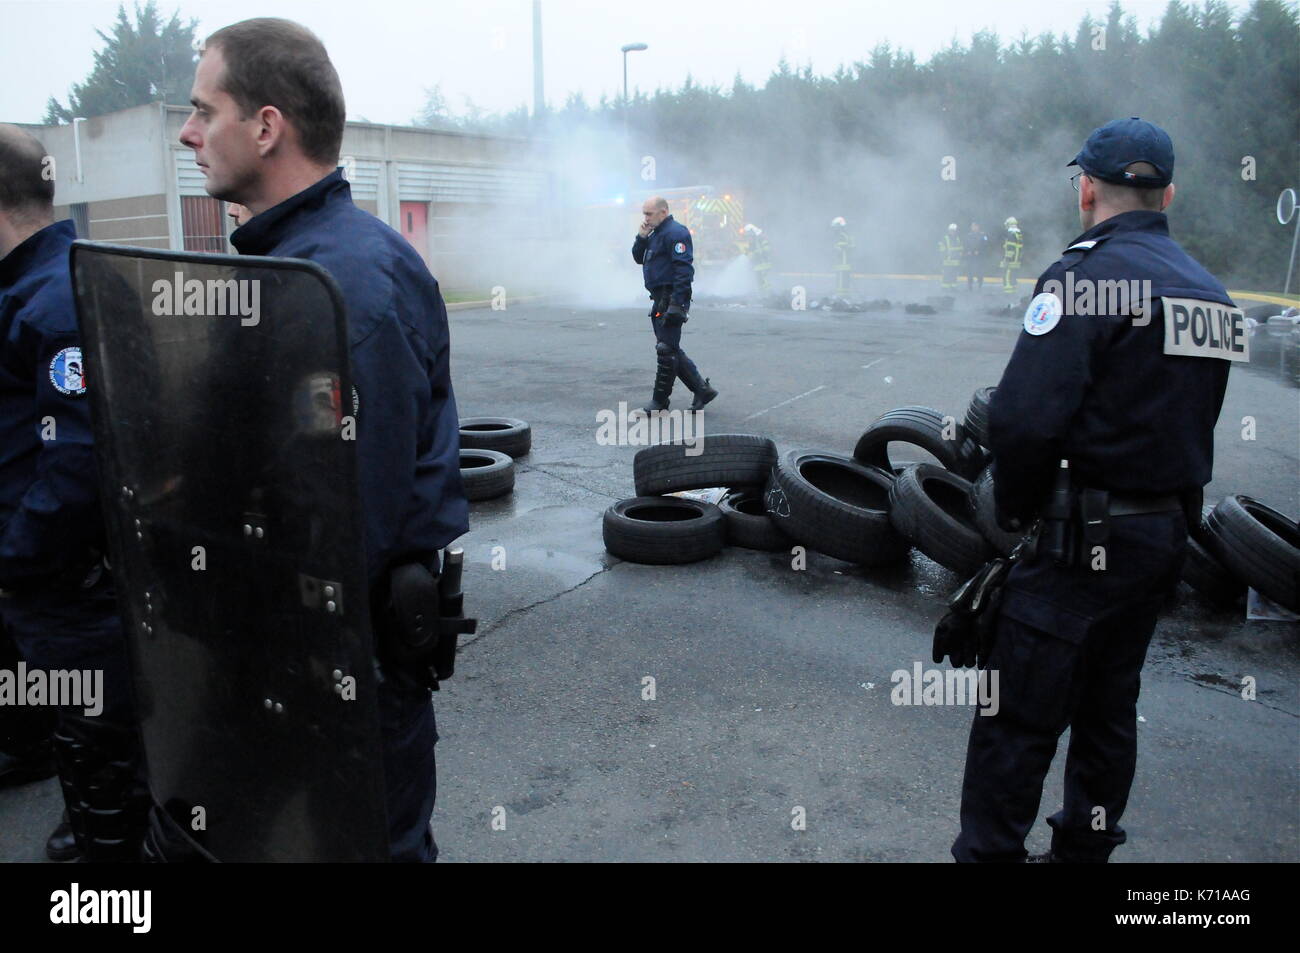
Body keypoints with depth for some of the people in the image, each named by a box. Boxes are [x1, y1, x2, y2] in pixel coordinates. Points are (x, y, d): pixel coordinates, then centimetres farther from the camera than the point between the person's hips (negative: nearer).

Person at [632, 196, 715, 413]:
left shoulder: (675, 232, -13)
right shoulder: (655, 233, 19)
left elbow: (684, 269, -21)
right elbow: (638, 258, 24)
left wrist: (677, 304, -26)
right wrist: (641, 237, 5)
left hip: (672, 298, -11)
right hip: (660, 300, 11)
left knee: (666, 350, -5)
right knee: (671, 350, 12)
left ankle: (659, 402, 1)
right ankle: (702, 389, 18)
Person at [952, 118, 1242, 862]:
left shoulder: (1086, 275, -16)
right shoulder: (1210, 289, 10)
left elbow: (1024, 418, -25)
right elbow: (1186, 420, 13)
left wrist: (1016, 509, -9)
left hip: (1086, 540, -8)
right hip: (1169, 531, 9)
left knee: (1018, 721, 0)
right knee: (1110, 710, 19)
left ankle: (988, 850, 8)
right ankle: (1085, 847, 32)